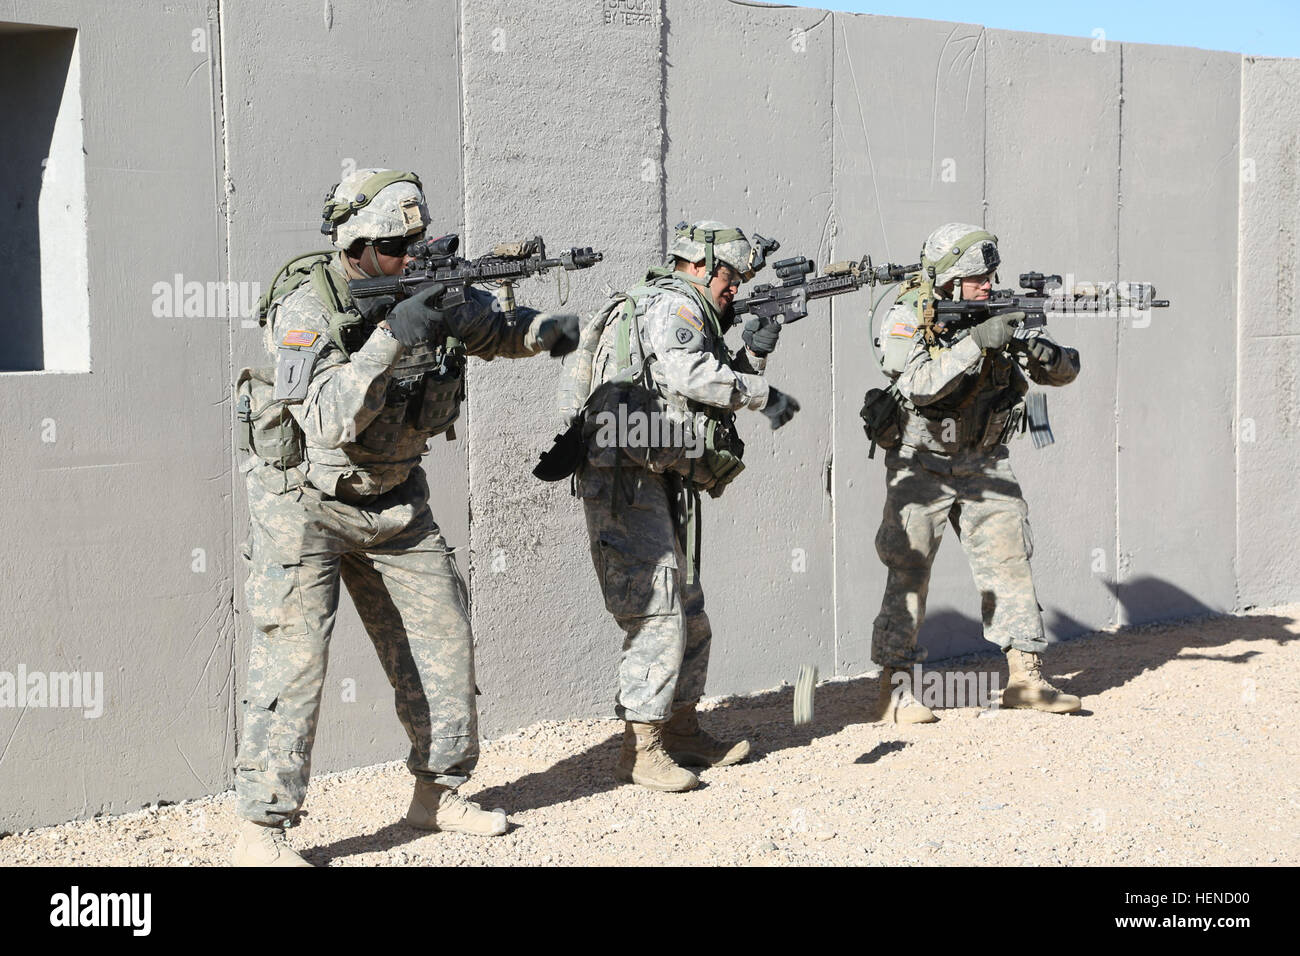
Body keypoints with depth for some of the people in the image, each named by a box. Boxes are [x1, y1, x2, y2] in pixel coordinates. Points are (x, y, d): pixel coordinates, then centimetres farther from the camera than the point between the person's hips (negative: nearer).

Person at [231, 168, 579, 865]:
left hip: (394, 500, 7)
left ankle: (437, 794, 23)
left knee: (442, 638, 7)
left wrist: (545, 330, -5)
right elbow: (328, 421, -31)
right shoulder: (307, 305, -21)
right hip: (304, 500, -6)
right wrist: (391, 337, -38)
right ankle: (259, 831, -9)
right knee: (293, 653, -14)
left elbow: (493, 331, 15)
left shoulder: (429, 287, -3)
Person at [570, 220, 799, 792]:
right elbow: (690, 374, -25)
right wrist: (764, 394, -16)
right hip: (627, 487, -11)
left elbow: (717, 391, 23)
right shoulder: (674, 304, -8)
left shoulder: (690, 315, 24)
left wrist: (753, 355, 8)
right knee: (656, 616, -12)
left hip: (663, 489, 11)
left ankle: (682, 729, 26)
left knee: (688, 614, 15)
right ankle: (640, 750, -8)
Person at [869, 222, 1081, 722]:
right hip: (921, 465, -4)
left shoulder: (1000, 315, 0)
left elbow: (1067, 371, 3)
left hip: (985, 464, 4)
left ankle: (1026, 679, 10)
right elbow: (921, 385, -28)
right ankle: (893, 691, 2)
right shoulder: (906, 319, -12)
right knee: (908, 571, -4)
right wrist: (976, 343, -34)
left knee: (1009, 561, 2)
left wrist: (1050, 357, -20)